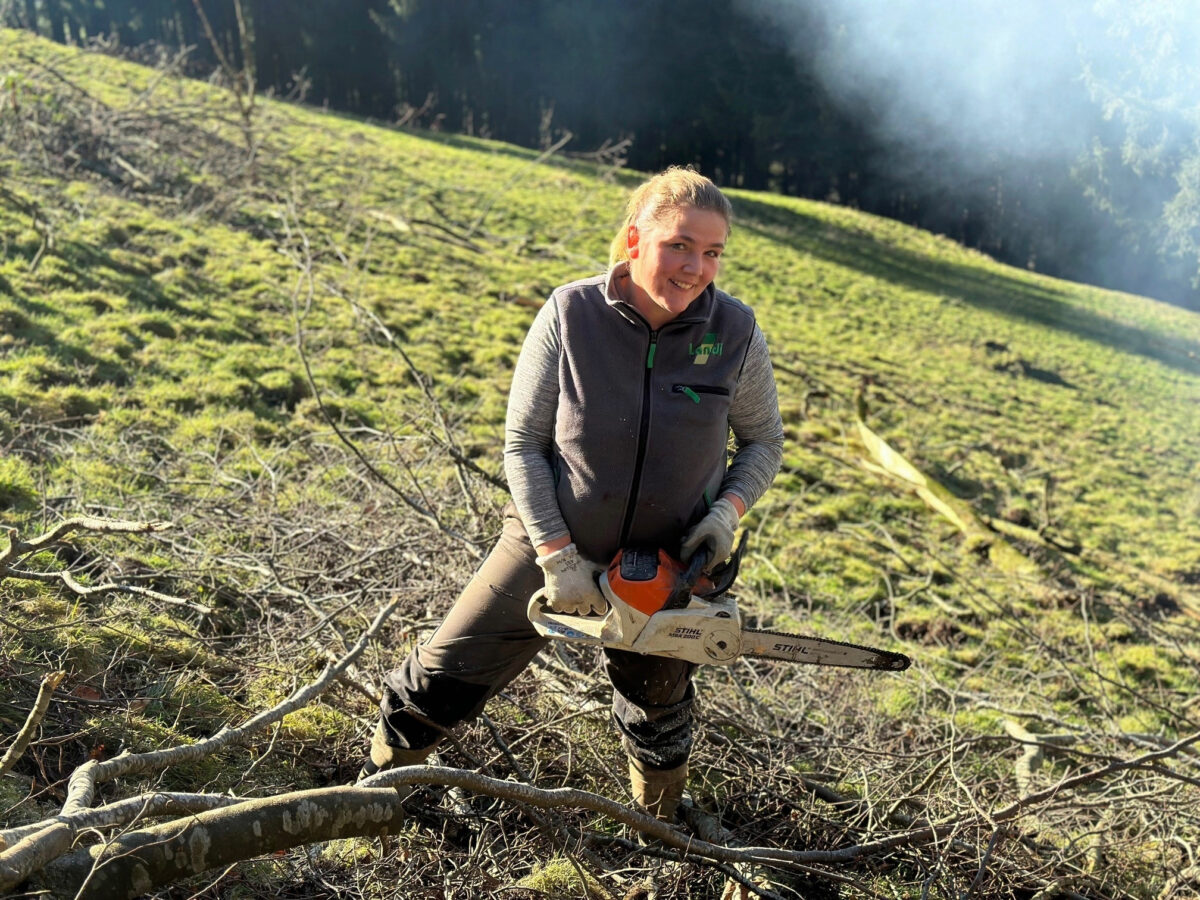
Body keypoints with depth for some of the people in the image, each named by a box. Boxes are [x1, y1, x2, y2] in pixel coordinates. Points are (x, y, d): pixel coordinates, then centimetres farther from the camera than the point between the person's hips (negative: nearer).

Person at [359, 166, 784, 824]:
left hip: (666, 560, 1)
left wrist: (727, 509, -16)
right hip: (554, 542, -1)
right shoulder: (570, 314, -19)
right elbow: (523, 443, -14)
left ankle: (660, 827, 53)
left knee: (658, 708, 22)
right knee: (443, 674, 5)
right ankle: (373, 785, 35)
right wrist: (557, 557, -19)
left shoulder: (736, 333, -14)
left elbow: (763, 441, 2)